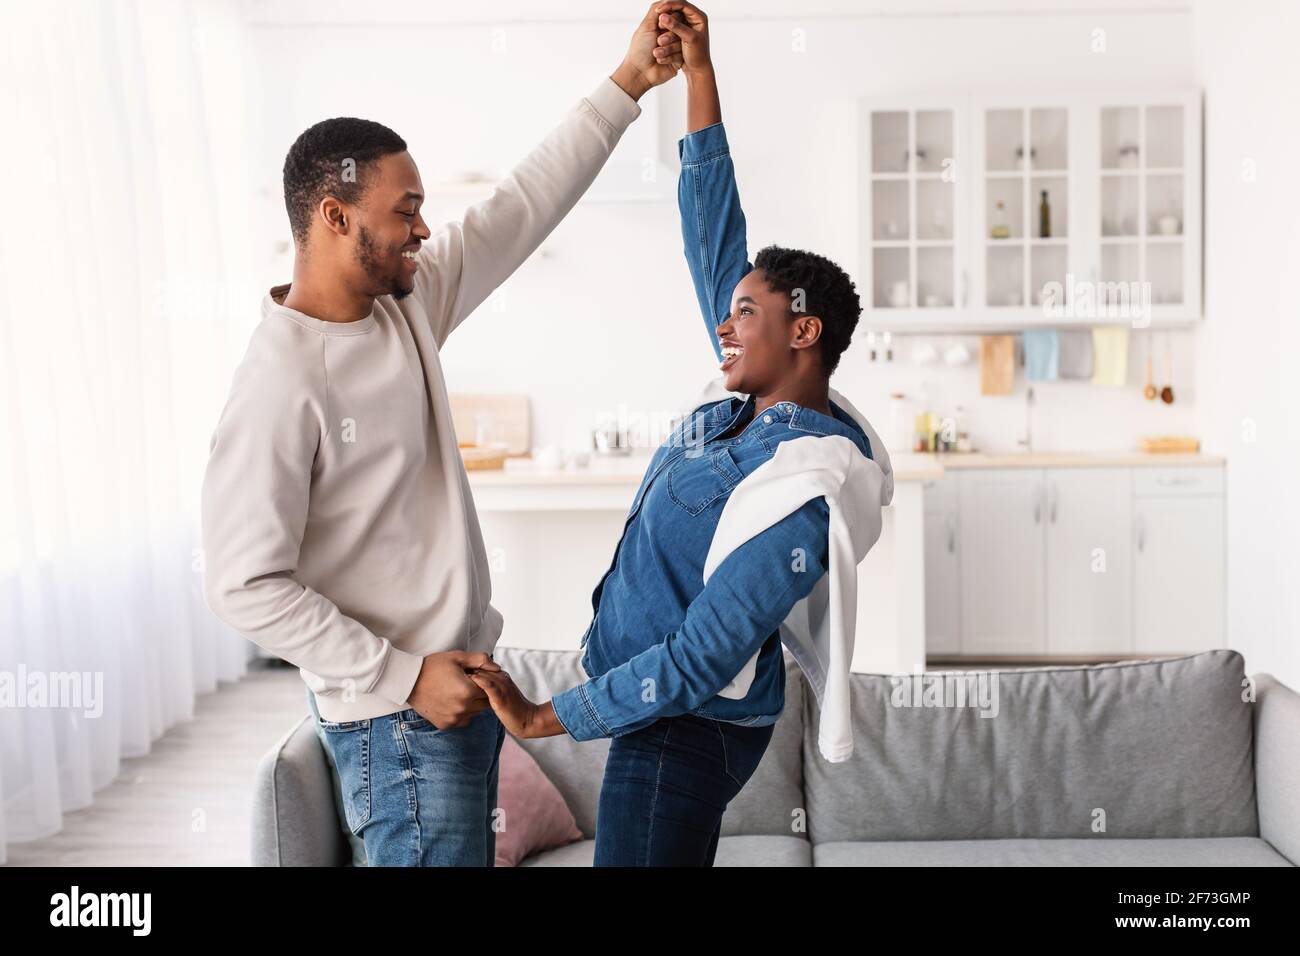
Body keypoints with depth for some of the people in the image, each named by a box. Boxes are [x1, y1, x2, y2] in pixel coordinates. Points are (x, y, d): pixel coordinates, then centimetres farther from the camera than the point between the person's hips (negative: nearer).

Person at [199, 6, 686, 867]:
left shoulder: (410, 301, 2)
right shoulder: (282, 383, -23)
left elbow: (526, 205, 7)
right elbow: (246, 585, -22)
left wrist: (628, 83, 4)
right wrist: (405, 678, -20)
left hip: (463, 675, 8)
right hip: (396, 715, -8)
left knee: (469, 848, 21)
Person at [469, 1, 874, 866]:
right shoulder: (758, 406, 1)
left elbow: (702, 659, -27)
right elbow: (713, 235, 5)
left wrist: (542, 719, -20)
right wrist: (698, 70, 4)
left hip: (686, 729, -9)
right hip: (668, 713, 9)